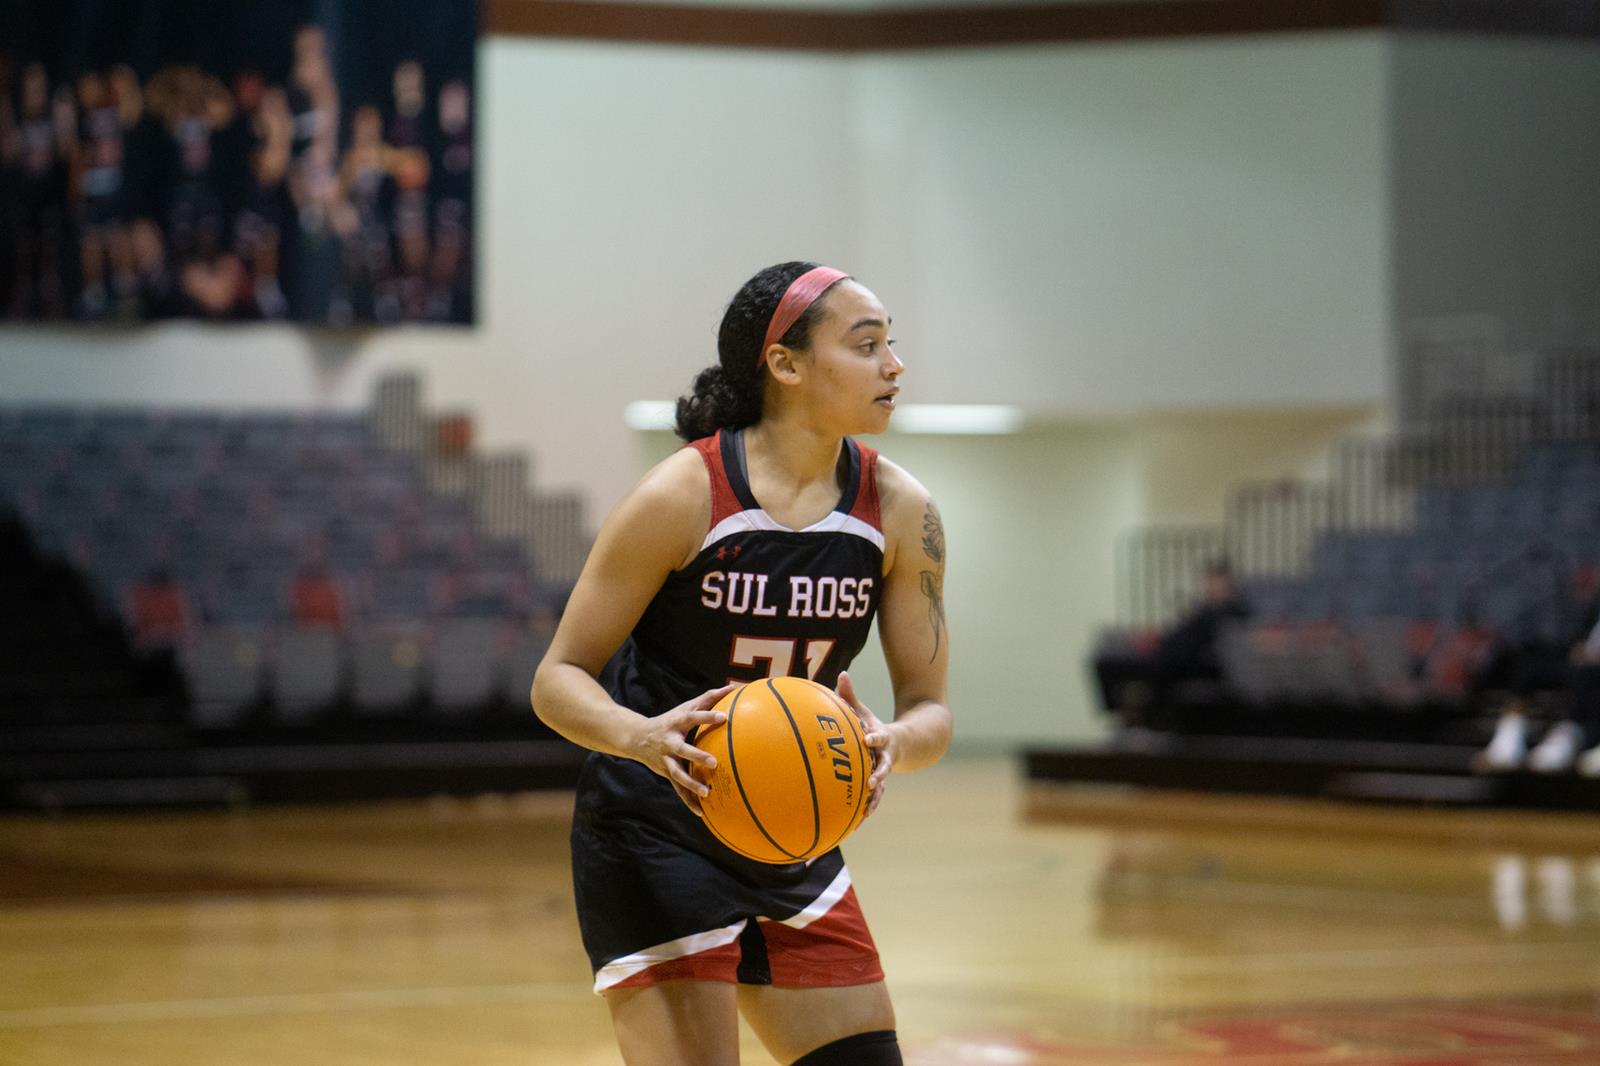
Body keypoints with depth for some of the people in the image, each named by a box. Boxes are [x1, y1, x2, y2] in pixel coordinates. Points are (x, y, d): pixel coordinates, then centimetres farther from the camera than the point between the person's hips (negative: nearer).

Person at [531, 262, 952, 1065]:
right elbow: (558, 679, -13)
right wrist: (644, 737, -34)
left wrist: (892, 744, -25)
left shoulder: (898, 512, -5)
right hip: (655, 839, -6)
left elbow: (929, 710, -1)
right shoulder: (683, 496, -18)